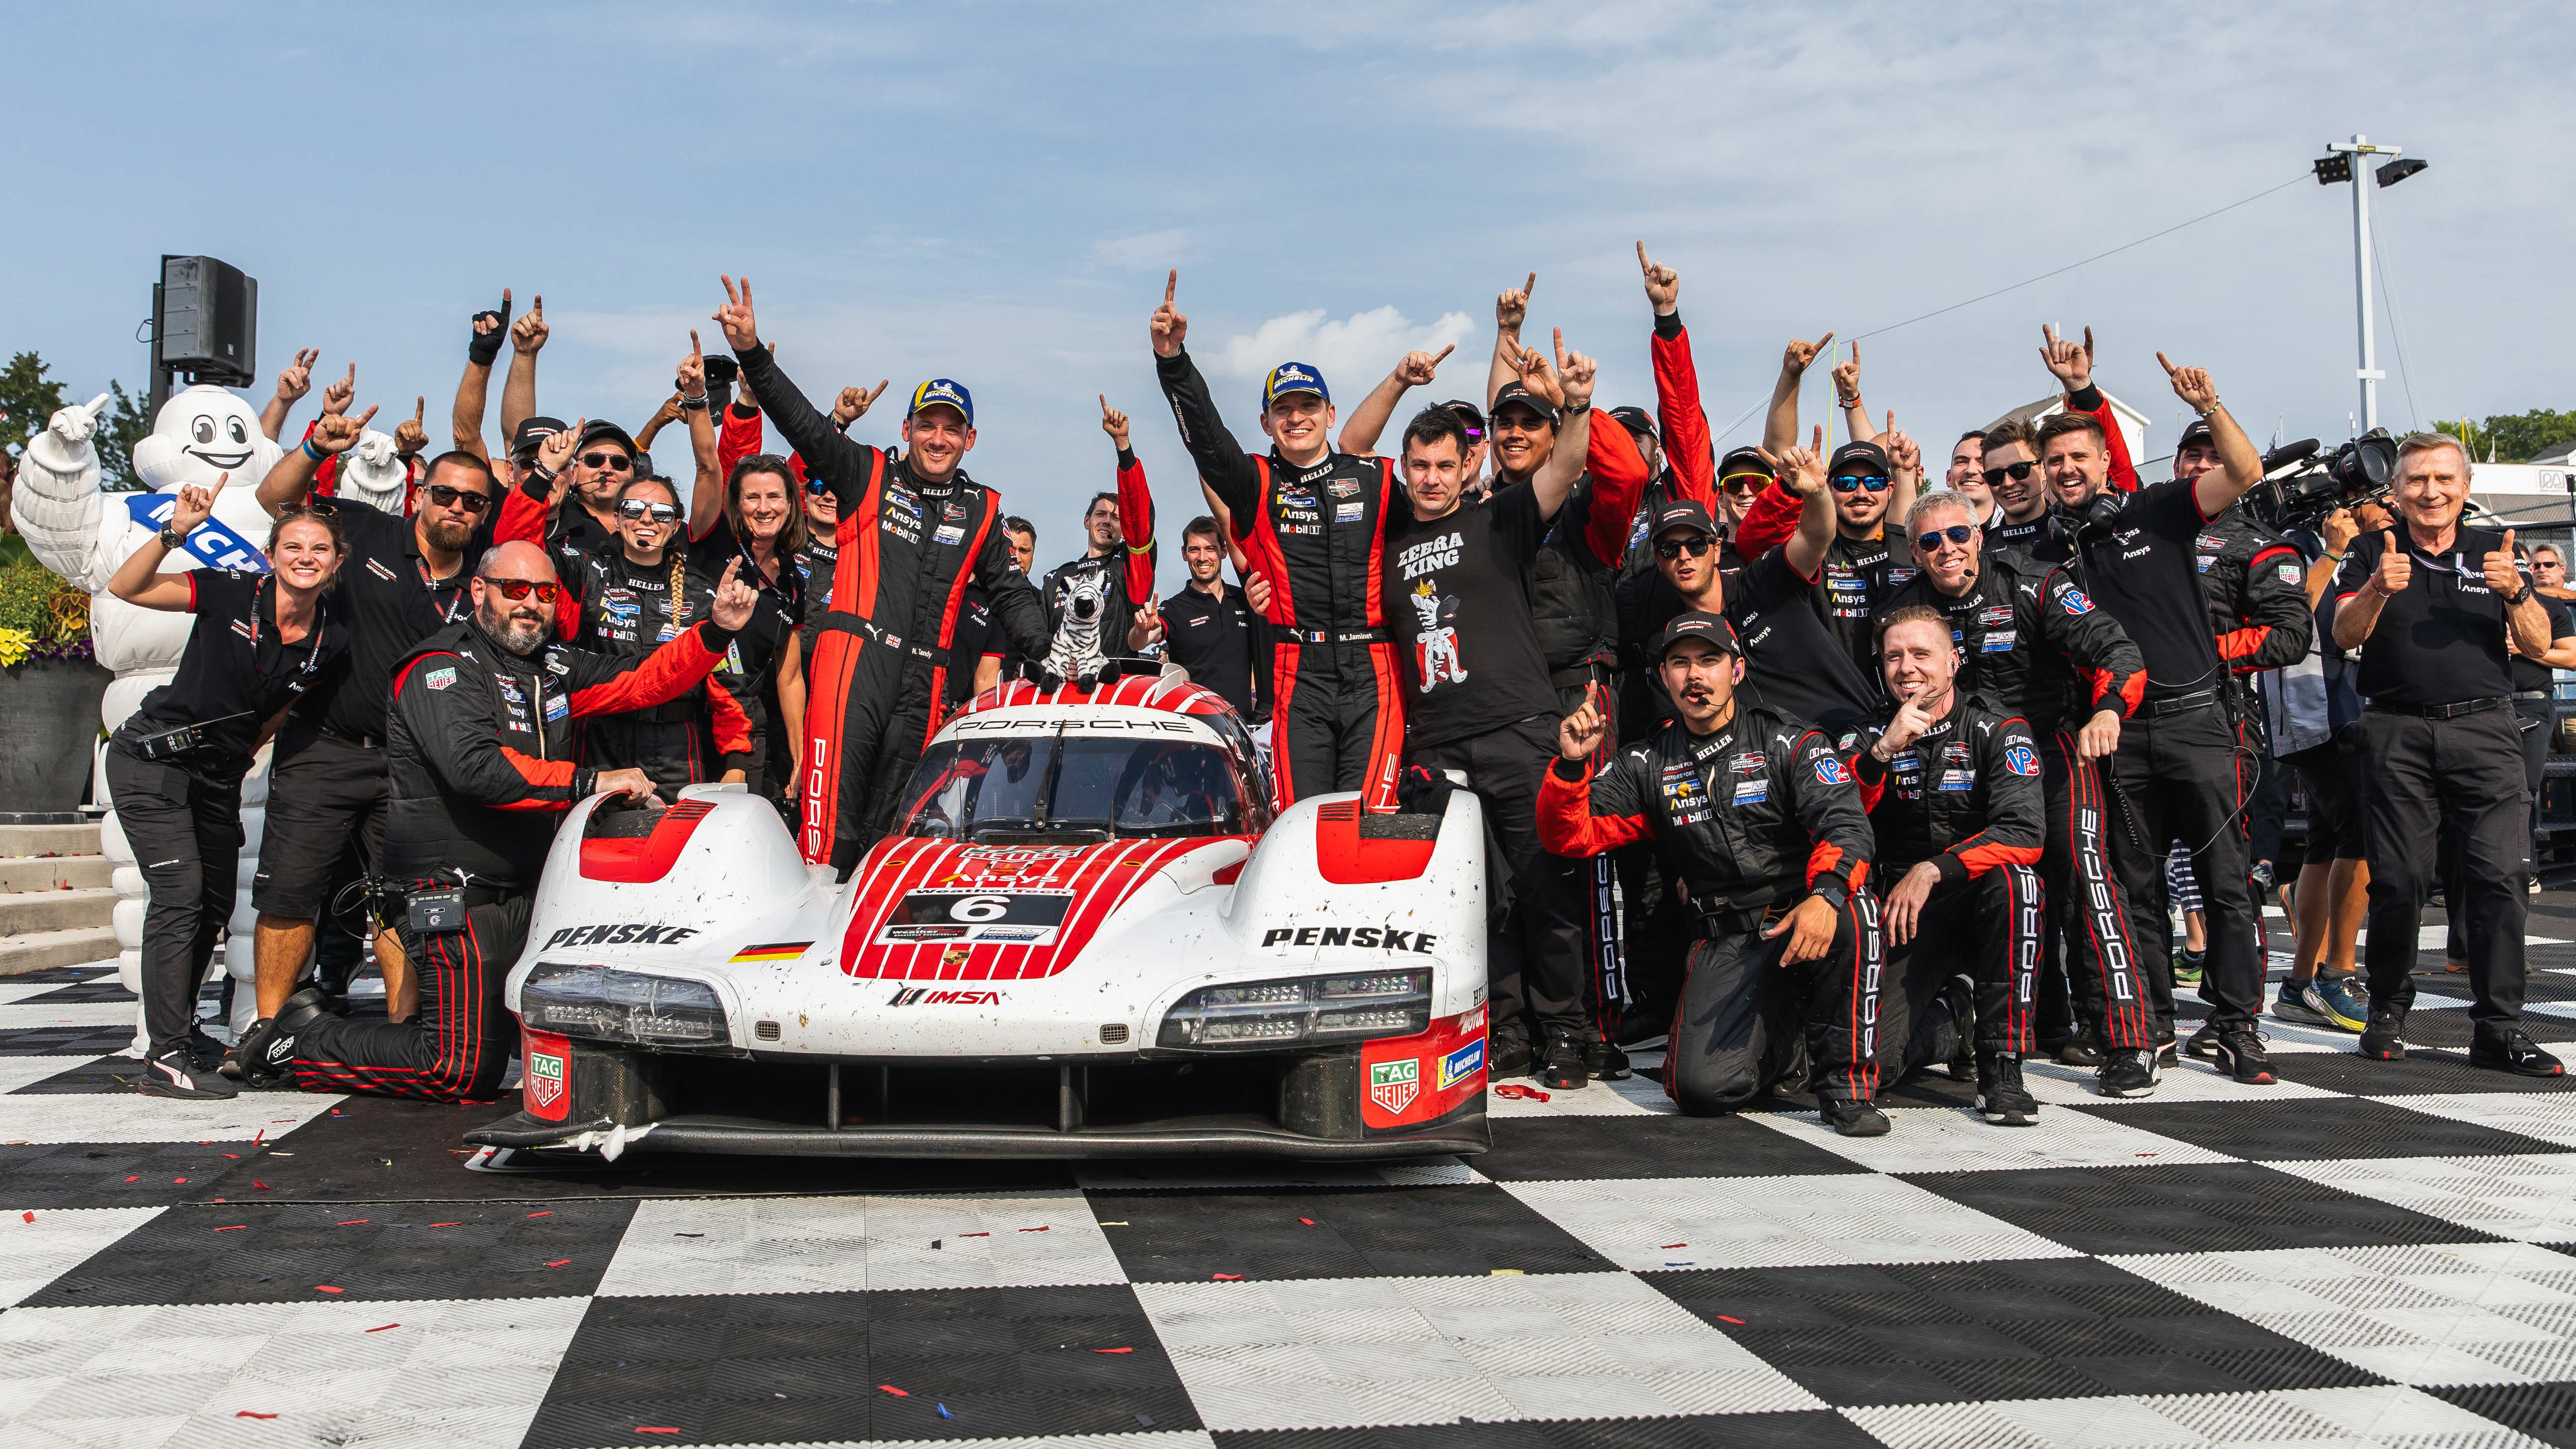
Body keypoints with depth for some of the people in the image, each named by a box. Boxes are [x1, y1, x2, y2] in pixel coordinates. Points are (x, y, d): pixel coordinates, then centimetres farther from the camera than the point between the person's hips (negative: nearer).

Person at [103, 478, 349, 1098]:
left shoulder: (332, 640, -4)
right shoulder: (234, 592, -17)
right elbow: (125, 588, -20)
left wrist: (240, 753, 13)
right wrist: (175, 531, -31)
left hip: (220, 773, 6)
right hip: (153, 760, -6)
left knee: (216, 905, 14)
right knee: (180, 894, -14)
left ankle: (177, 1028, 34)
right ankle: (165, 1059, -12)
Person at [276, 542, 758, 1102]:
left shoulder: (553, 665, 13)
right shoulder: (443, 668, -10)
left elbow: (643, 681, 13)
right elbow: (477, 767, -26)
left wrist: (715, 631, -2)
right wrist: (588, 782, -29)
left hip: (528, 890, 8)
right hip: (459, 888, -8)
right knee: (466, 1073, -9)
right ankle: (306, 1039, 11)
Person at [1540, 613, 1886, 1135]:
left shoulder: (1788, 741, 1)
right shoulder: (1648, 764, 10)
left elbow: (1845, 823, -13)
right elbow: (1571, 835, 6)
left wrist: (1826, 894, -35)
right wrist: (1571, 765, -13)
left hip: (1804, 916, -2)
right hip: (1728, 942, 2)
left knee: (1852, 907, -38)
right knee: (1701, 1086, -21)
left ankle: (1847, 1081, -18)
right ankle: (1793, 1047, 16)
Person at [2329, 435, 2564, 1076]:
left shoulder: (2493, 550, 13)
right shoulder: (2372, 553, 9)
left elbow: (2539, 644, 8)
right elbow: (2345, 635, -5)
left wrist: (2515, 593, -13)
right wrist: (2378, 589, -25)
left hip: (2485, 730, 1)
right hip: (2398, 734, -1)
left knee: (2498, 875, -8)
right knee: (2398, 879, -2)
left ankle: (2498, 1028, -4)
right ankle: (2388, 1012, 13)